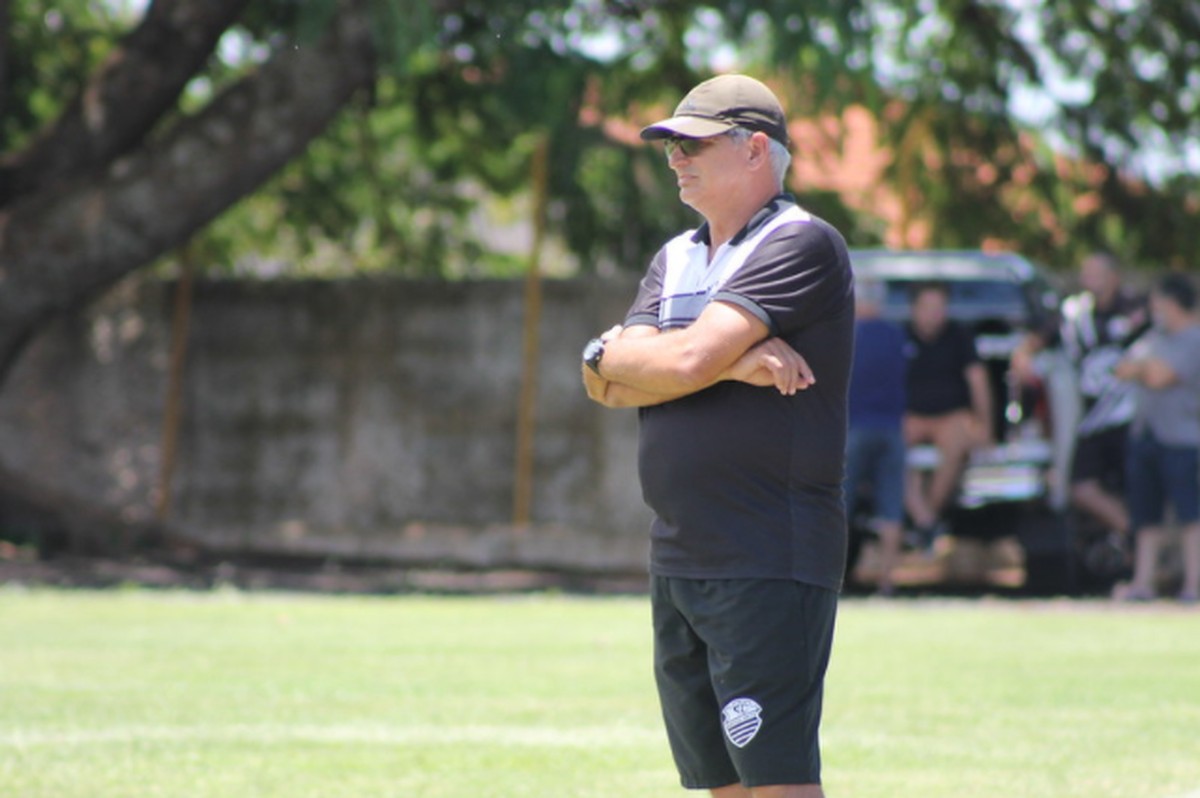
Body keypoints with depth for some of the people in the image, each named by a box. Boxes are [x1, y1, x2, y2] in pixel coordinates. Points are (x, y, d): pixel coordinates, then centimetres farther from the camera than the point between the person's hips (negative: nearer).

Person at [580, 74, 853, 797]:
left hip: (770, 565, -8)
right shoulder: (675, 260, 19)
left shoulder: (800, 245, -8)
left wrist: (610, 354, -1)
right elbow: (611, 387, 3)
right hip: (678, 564, 8)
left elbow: (687, 362, -19)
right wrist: (732, 360, -9)